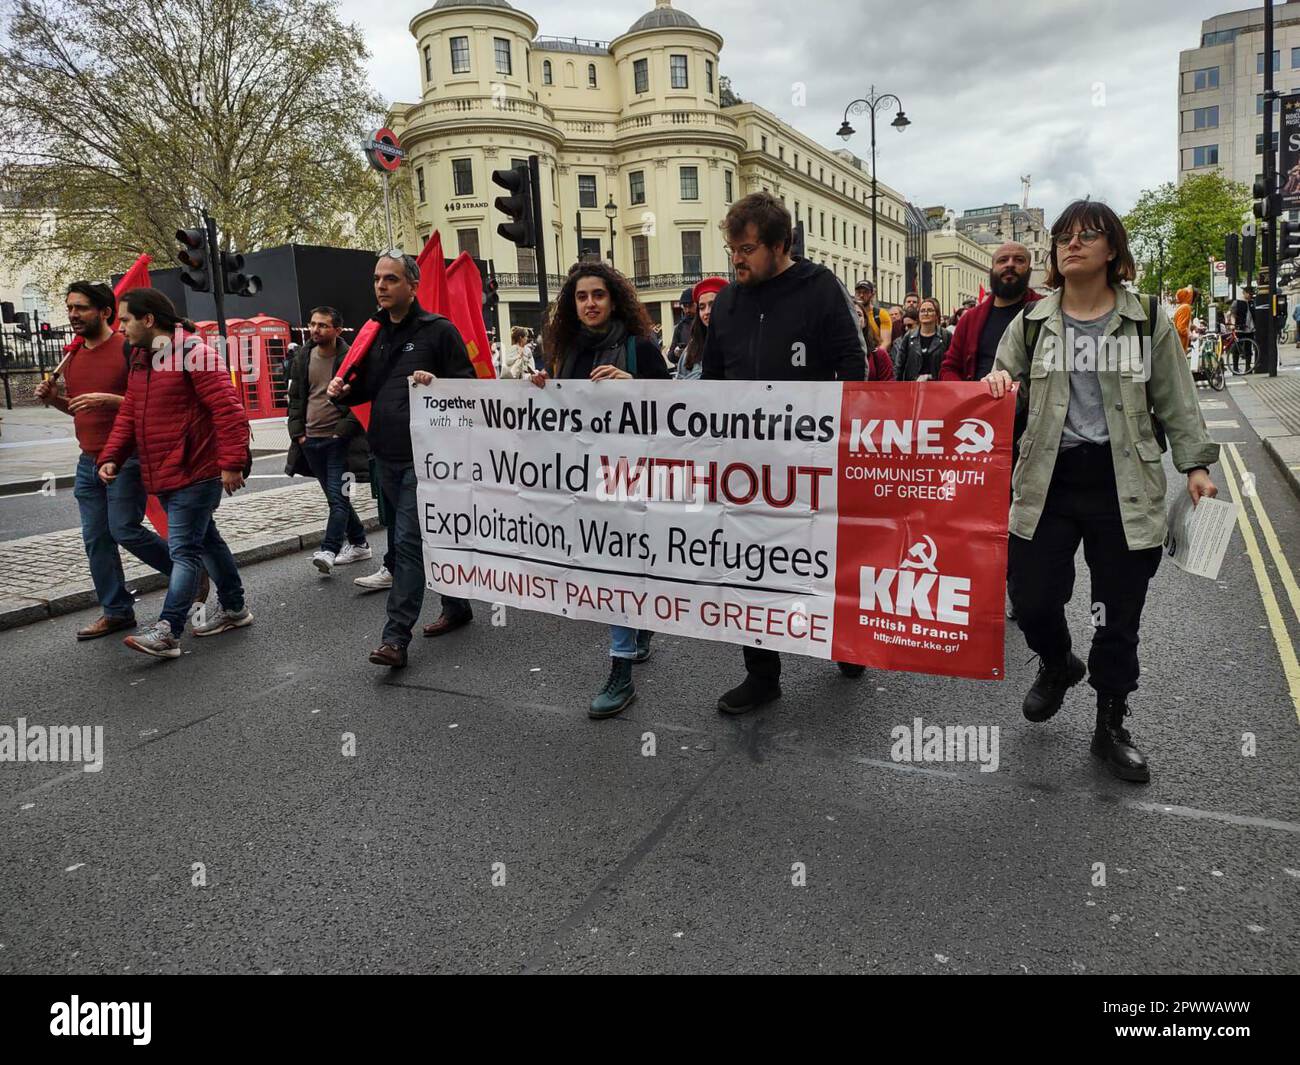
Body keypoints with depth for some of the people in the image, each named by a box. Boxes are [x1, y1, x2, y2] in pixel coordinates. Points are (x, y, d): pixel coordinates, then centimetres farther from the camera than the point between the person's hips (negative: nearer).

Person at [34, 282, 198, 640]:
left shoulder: (128, 349, -9)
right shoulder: (73, 356, 13)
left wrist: (108, 399, -24)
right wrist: (54, 399, 5)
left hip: (126, 459, -7)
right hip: (88, 462, 7)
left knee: (125, 530, -10)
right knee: (96, 539, 7)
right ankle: (117, 611, 16)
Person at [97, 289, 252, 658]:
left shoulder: (194, 354, -14)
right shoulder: (140, 360, 15)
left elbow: (228, 410, -20)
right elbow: (129, 414, 17)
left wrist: (232, 463, -23)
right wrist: (111, 457, 5)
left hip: (196, 473, -9)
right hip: (161, 474, 9)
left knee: (183, 550, -8)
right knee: (205, 540, 17)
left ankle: (167, 631, -8)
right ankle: (234, 608, 30)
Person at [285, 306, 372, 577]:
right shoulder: (302, 358, 10)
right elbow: (295, 397, 15)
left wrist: (343, 430, -15)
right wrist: (298, 431, 4)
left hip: (339, 440, -6)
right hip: (311, 441, 6)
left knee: (338, 497, -11)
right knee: (335, 496, 12)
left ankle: (328, 551, -13)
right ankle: (359, 544, 24)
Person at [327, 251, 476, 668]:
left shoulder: (438, 330, -5)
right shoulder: (374, 332, 14)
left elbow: (467, 384, -5)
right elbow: (365, 387, 21)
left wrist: (435, 383, -25)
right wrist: (343, 391, 0)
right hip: (386, 454, 7)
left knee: (408, 540, -10)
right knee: (428, 536, 16)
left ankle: (395, 637, -8)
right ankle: (456, 606, 30)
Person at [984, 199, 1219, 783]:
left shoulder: (1146, 321, 5)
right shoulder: (1032, 323, 8)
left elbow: (1175, 402, 9)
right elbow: (1007, 394, 9)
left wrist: (1196, 465, 2)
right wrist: (996, 384, -14)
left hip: (1123, 485, 0)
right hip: (1049, 482, 1)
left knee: (1119, 617, 5)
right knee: (1032, 599, -4)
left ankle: (1110, 726, 25)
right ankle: (1057, 665, 33)